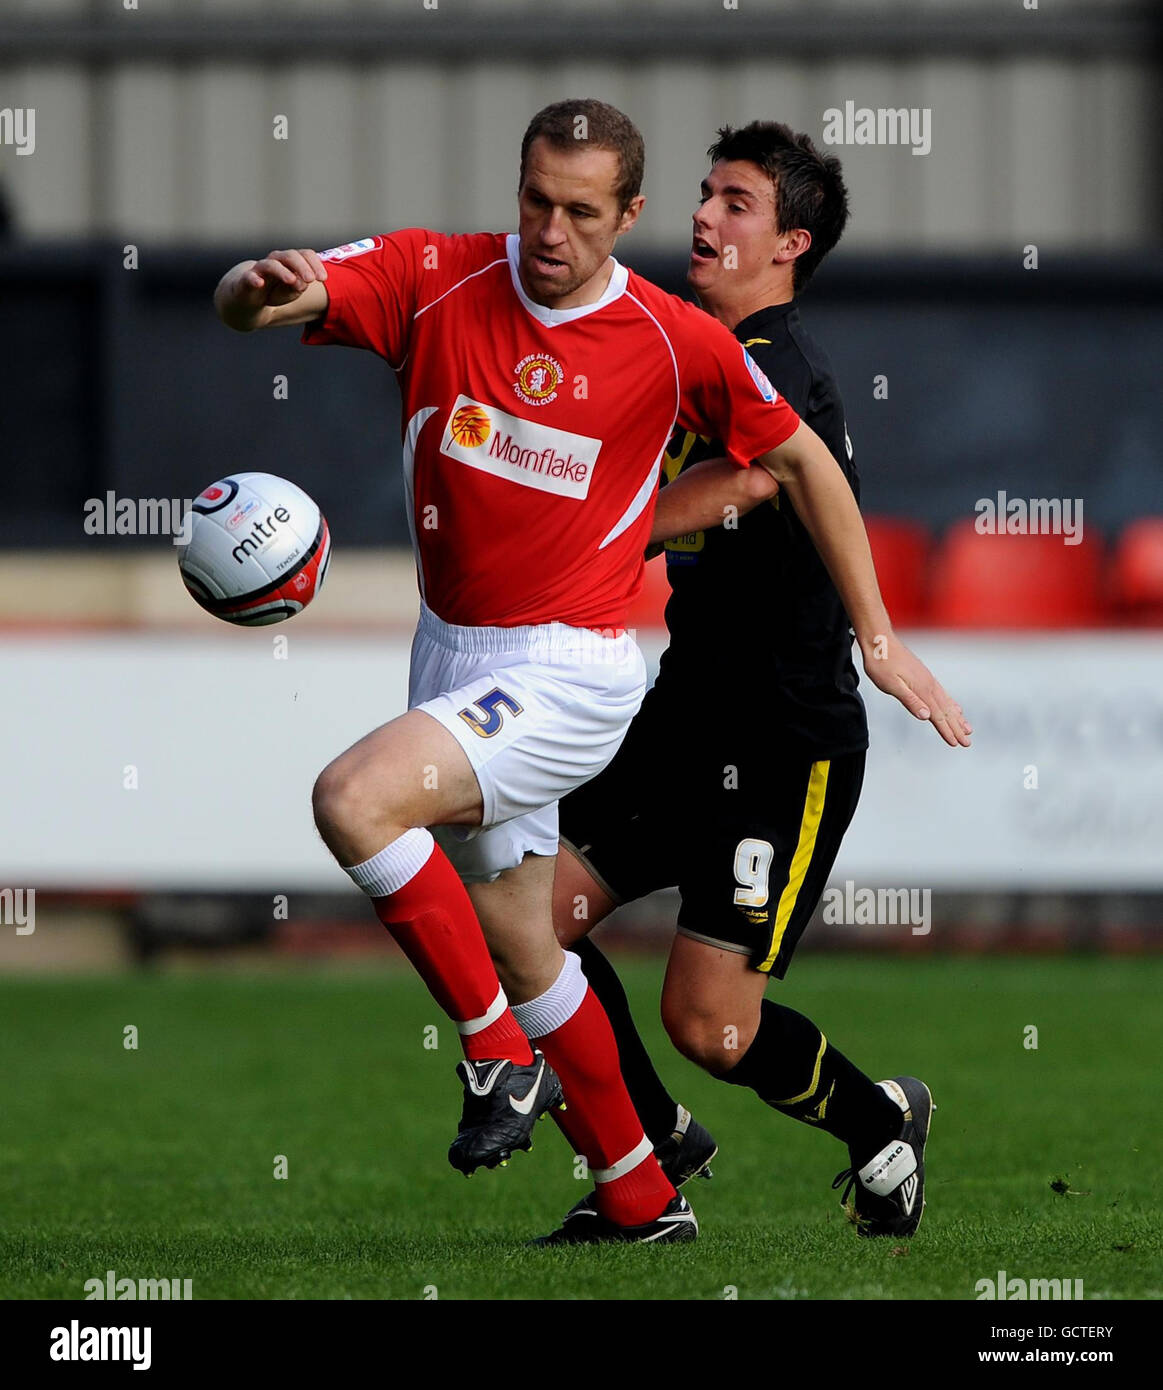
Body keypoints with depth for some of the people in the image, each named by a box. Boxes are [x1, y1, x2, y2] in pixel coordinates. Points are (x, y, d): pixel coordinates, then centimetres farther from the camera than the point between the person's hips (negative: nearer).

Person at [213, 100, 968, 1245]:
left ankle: (501, 1055, -11)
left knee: (354, 800, -27)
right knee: (519, 947, 13)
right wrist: (269, 289, -40)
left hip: (570, 670, -5)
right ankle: (643, 1203, 28)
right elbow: (238, 300, -14)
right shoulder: (436, 278, -6)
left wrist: (878, 636, 7)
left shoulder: (677, 343, -10)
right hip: (453, 654, 5)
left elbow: (800, 460, 5)